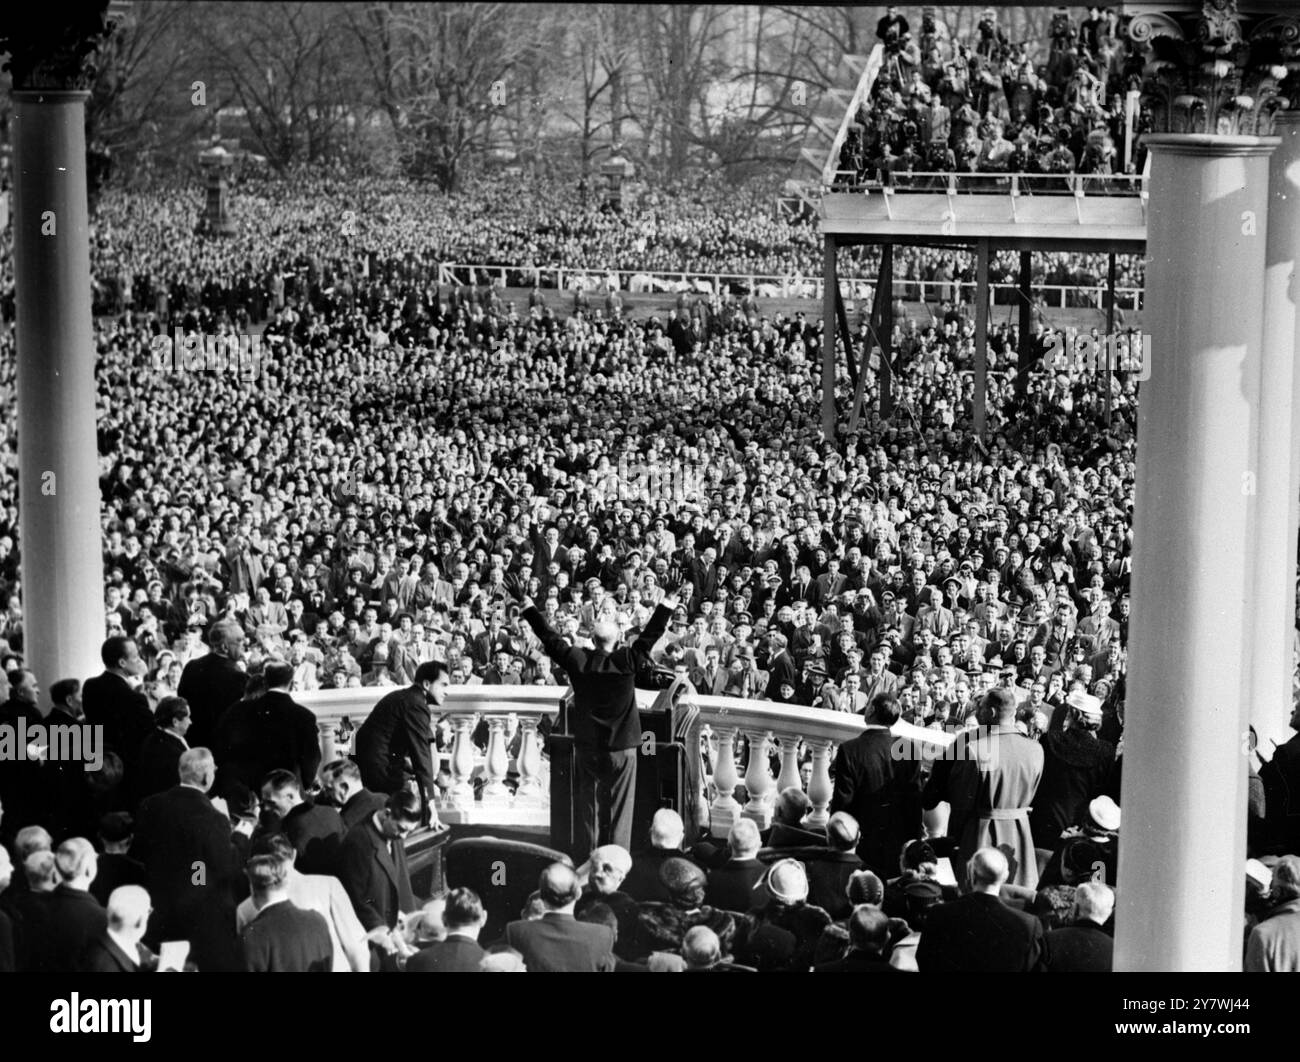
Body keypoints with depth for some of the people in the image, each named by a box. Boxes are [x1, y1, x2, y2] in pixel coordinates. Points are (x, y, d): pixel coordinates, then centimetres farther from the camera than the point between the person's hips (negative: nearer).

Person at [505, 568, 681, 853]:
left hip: (586, 745, 2)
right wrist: (669, 599, -4)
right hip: (622, 746, -2)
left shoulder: (577, 660, -8)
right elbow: (652, 633, -10)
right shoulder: (627, 661, -13)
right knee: (618, 810, 4)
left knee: (587, 808, 11)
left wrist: (524, 602, 5)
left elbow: (548, 636, -2)